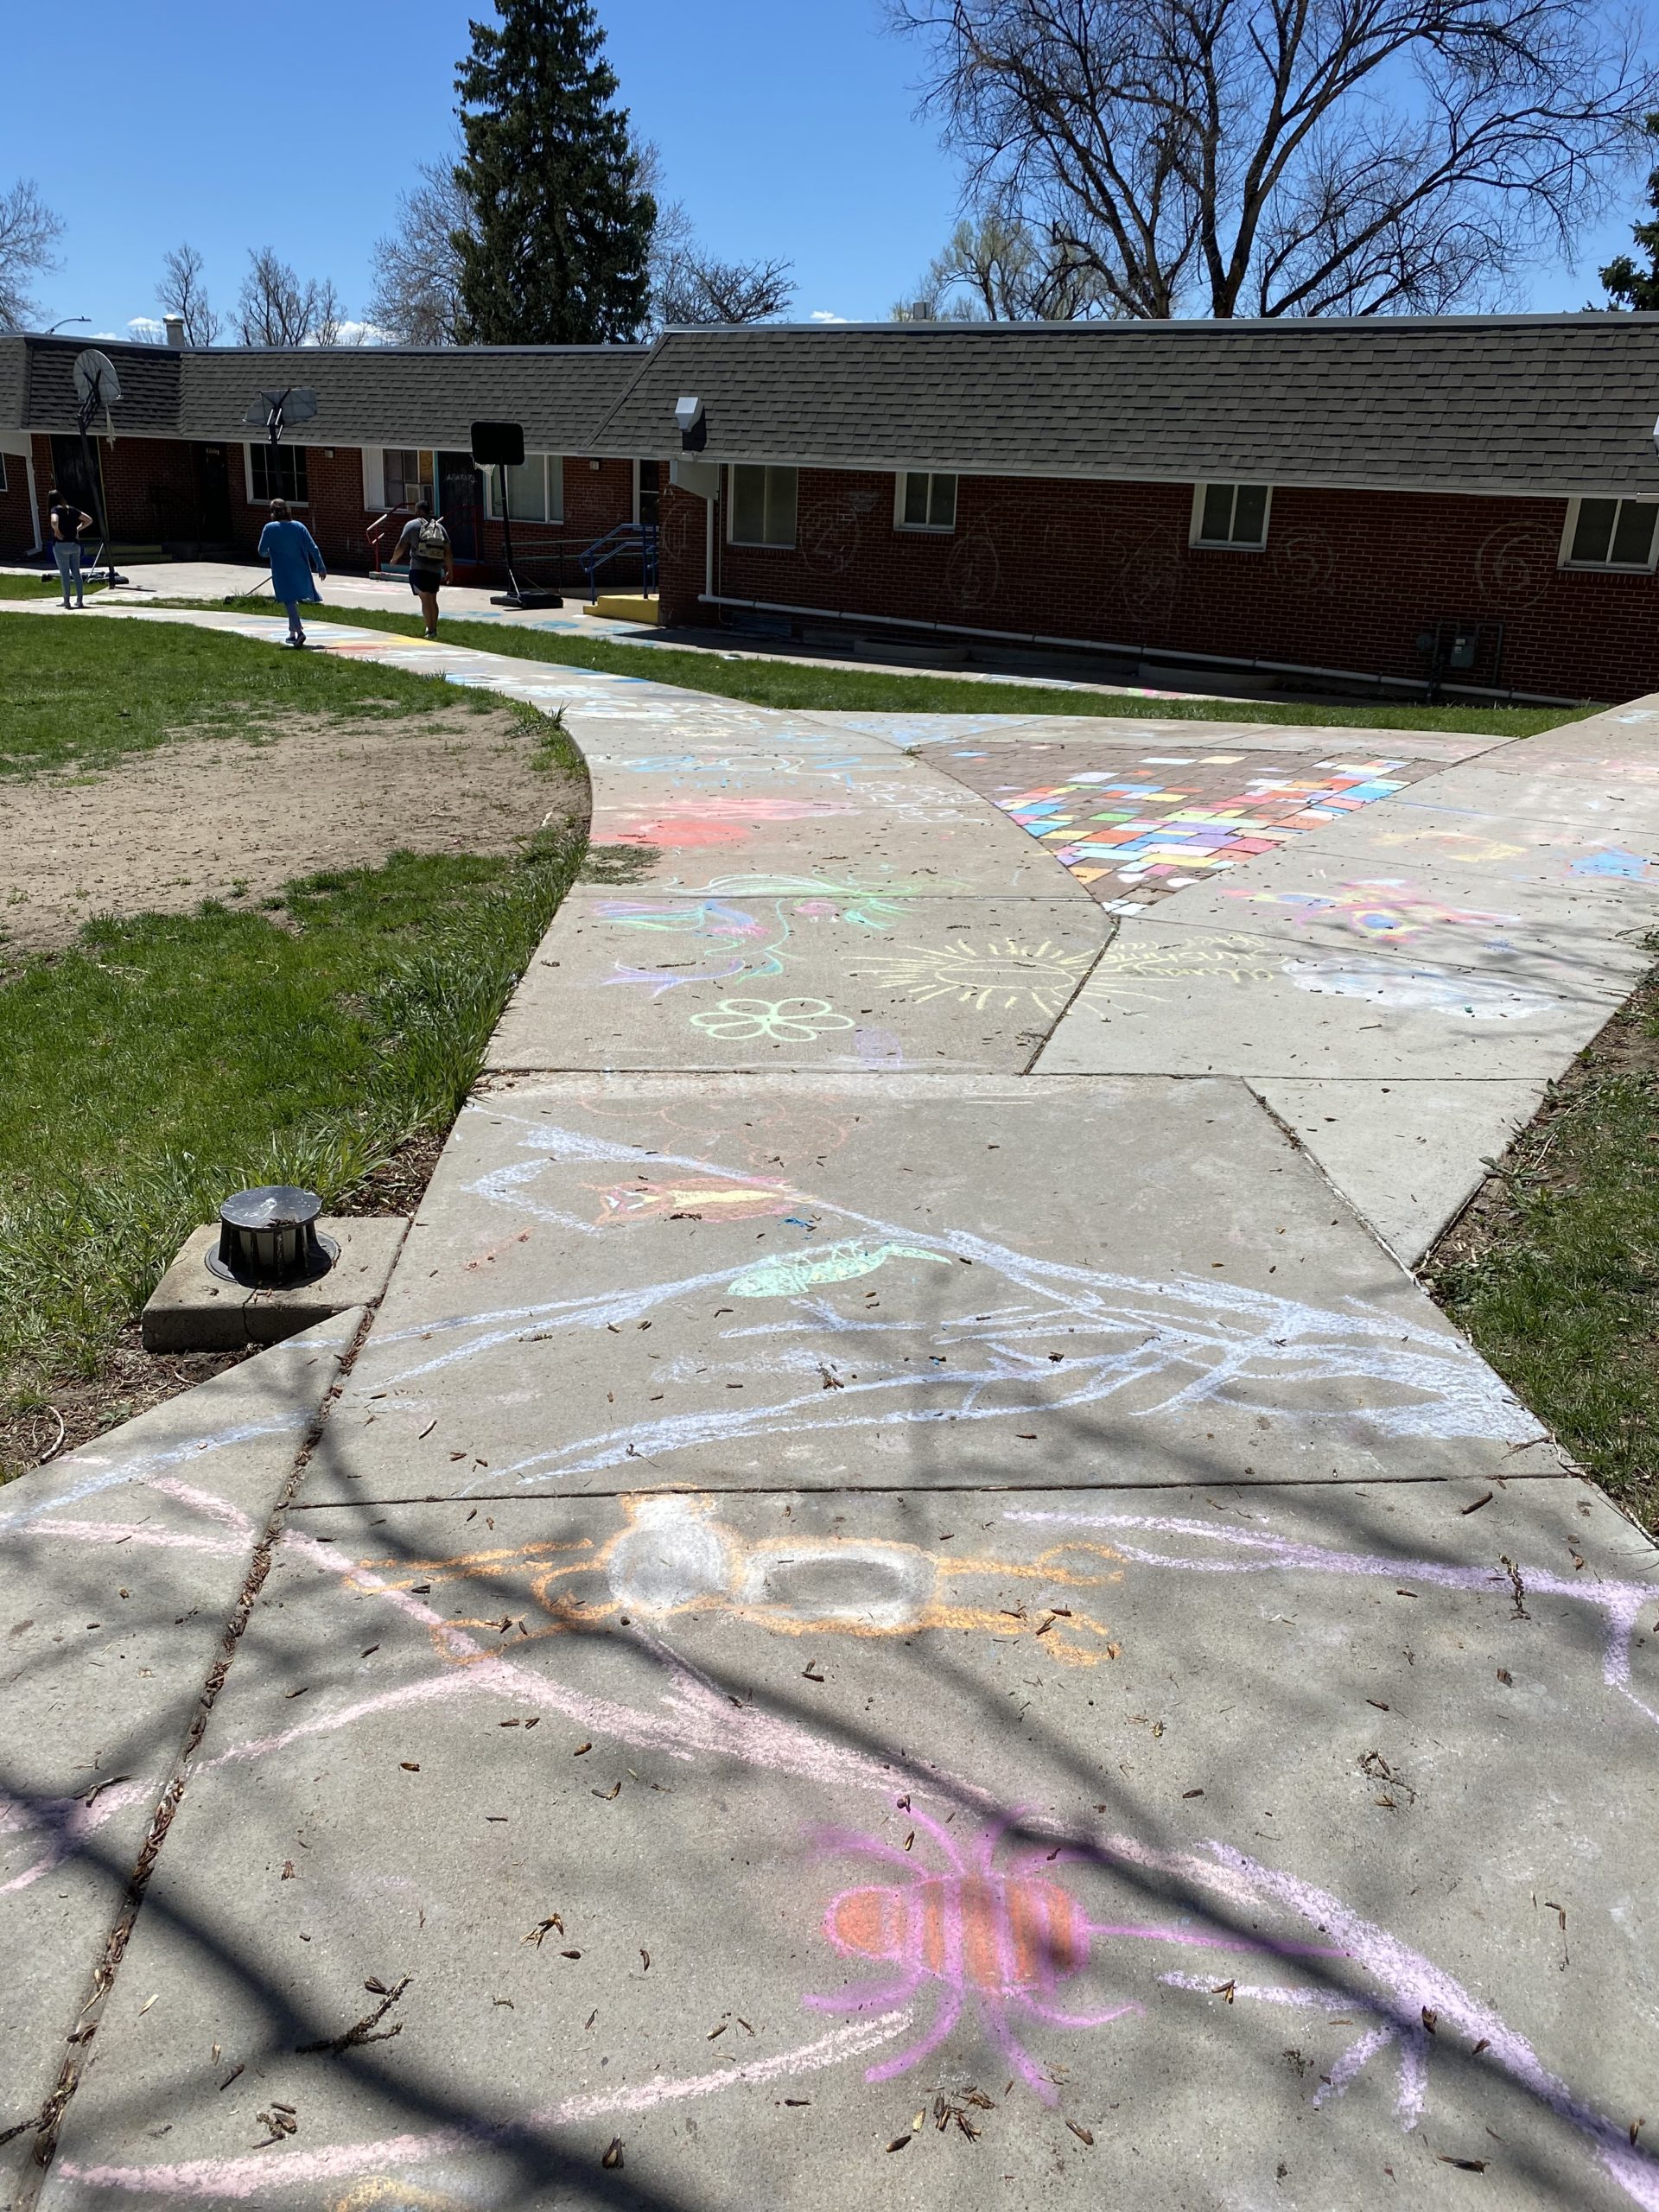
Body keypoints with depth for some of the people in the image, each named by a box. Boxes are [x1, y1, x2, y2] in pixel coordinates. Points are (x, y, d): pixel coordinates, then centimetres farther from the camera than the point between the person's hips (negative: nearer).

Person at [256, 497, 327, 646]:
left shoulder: (270, 528, -7)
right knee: (293, 601, 20)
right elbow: (313, 548, -3)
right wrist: (321, 567, 3)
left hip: (282, 572, -4)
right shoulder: (299, 526, 0)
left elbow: (262, 551, -5)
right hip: (300, 570, 4)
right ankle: (292, 633, 29)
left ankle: (299, 632, -26)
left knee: (289, 601, -6)